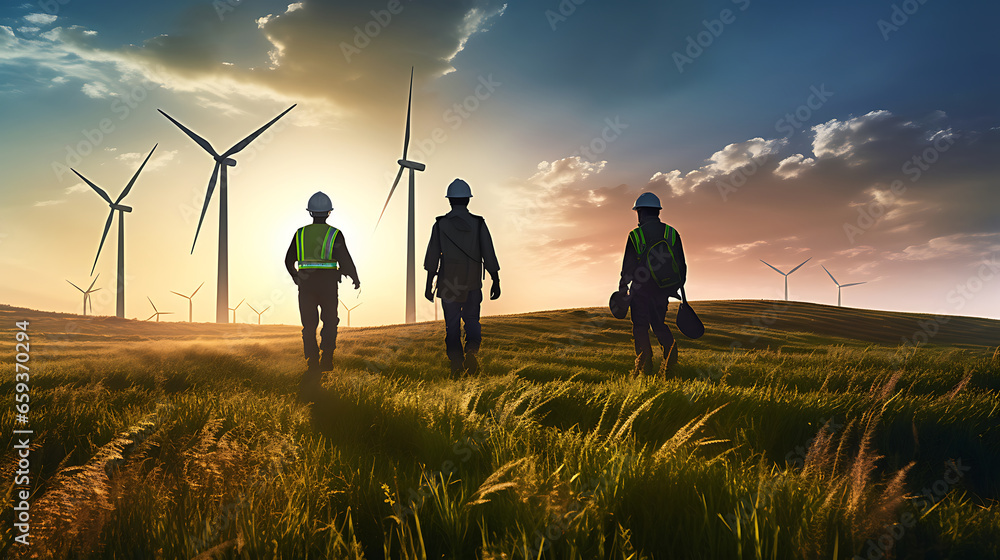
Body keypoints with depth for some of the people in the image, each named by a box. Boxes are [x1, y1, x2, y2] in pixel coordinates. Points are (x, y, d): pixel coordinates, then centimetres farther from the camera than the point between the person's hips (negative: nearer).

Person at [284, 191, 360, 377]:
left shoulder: (300, 233, 4)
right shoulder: (335, 234, -5)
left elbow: (289, 260, 11)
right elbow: (345, 261, -10)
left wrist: (295, 276, 30)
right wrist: (355, 279, 7)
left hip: (305, 285, 2)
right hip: (328, 285, -2)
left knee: (309, 326, 6)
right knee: (330, 322, 17)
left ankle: (313, 365, -2)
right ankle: (326, 358, 6)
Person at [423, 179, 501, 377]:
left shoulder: (440, 224, 0)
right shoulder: (478, 224, 1)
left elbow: (432, 257, -1)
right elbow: (489, 256, -2)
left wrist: (429, 285, 3)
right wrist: (496, 282, 3)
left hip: (448, 284, 0)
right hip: (473, 283, 0)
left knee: (452, 325, 7)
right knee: (472, 320, 12)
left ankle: (456, 365, 3)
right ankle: (472, 350, -15)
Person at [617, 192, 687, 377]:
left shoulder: (635, 235, -7)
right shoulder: (671, 233, 4)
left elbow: (628, 266, -4)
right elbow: (681, 264, 6)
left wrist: (623, 288, 8)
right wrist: (679, 287, 16)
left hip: (642, 288, -3)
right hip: (664, 288, 3)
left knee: (640, 326, 4)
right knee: (658, 324, 16)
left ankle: (644, 365, -7)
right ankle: (670, 347, -13)